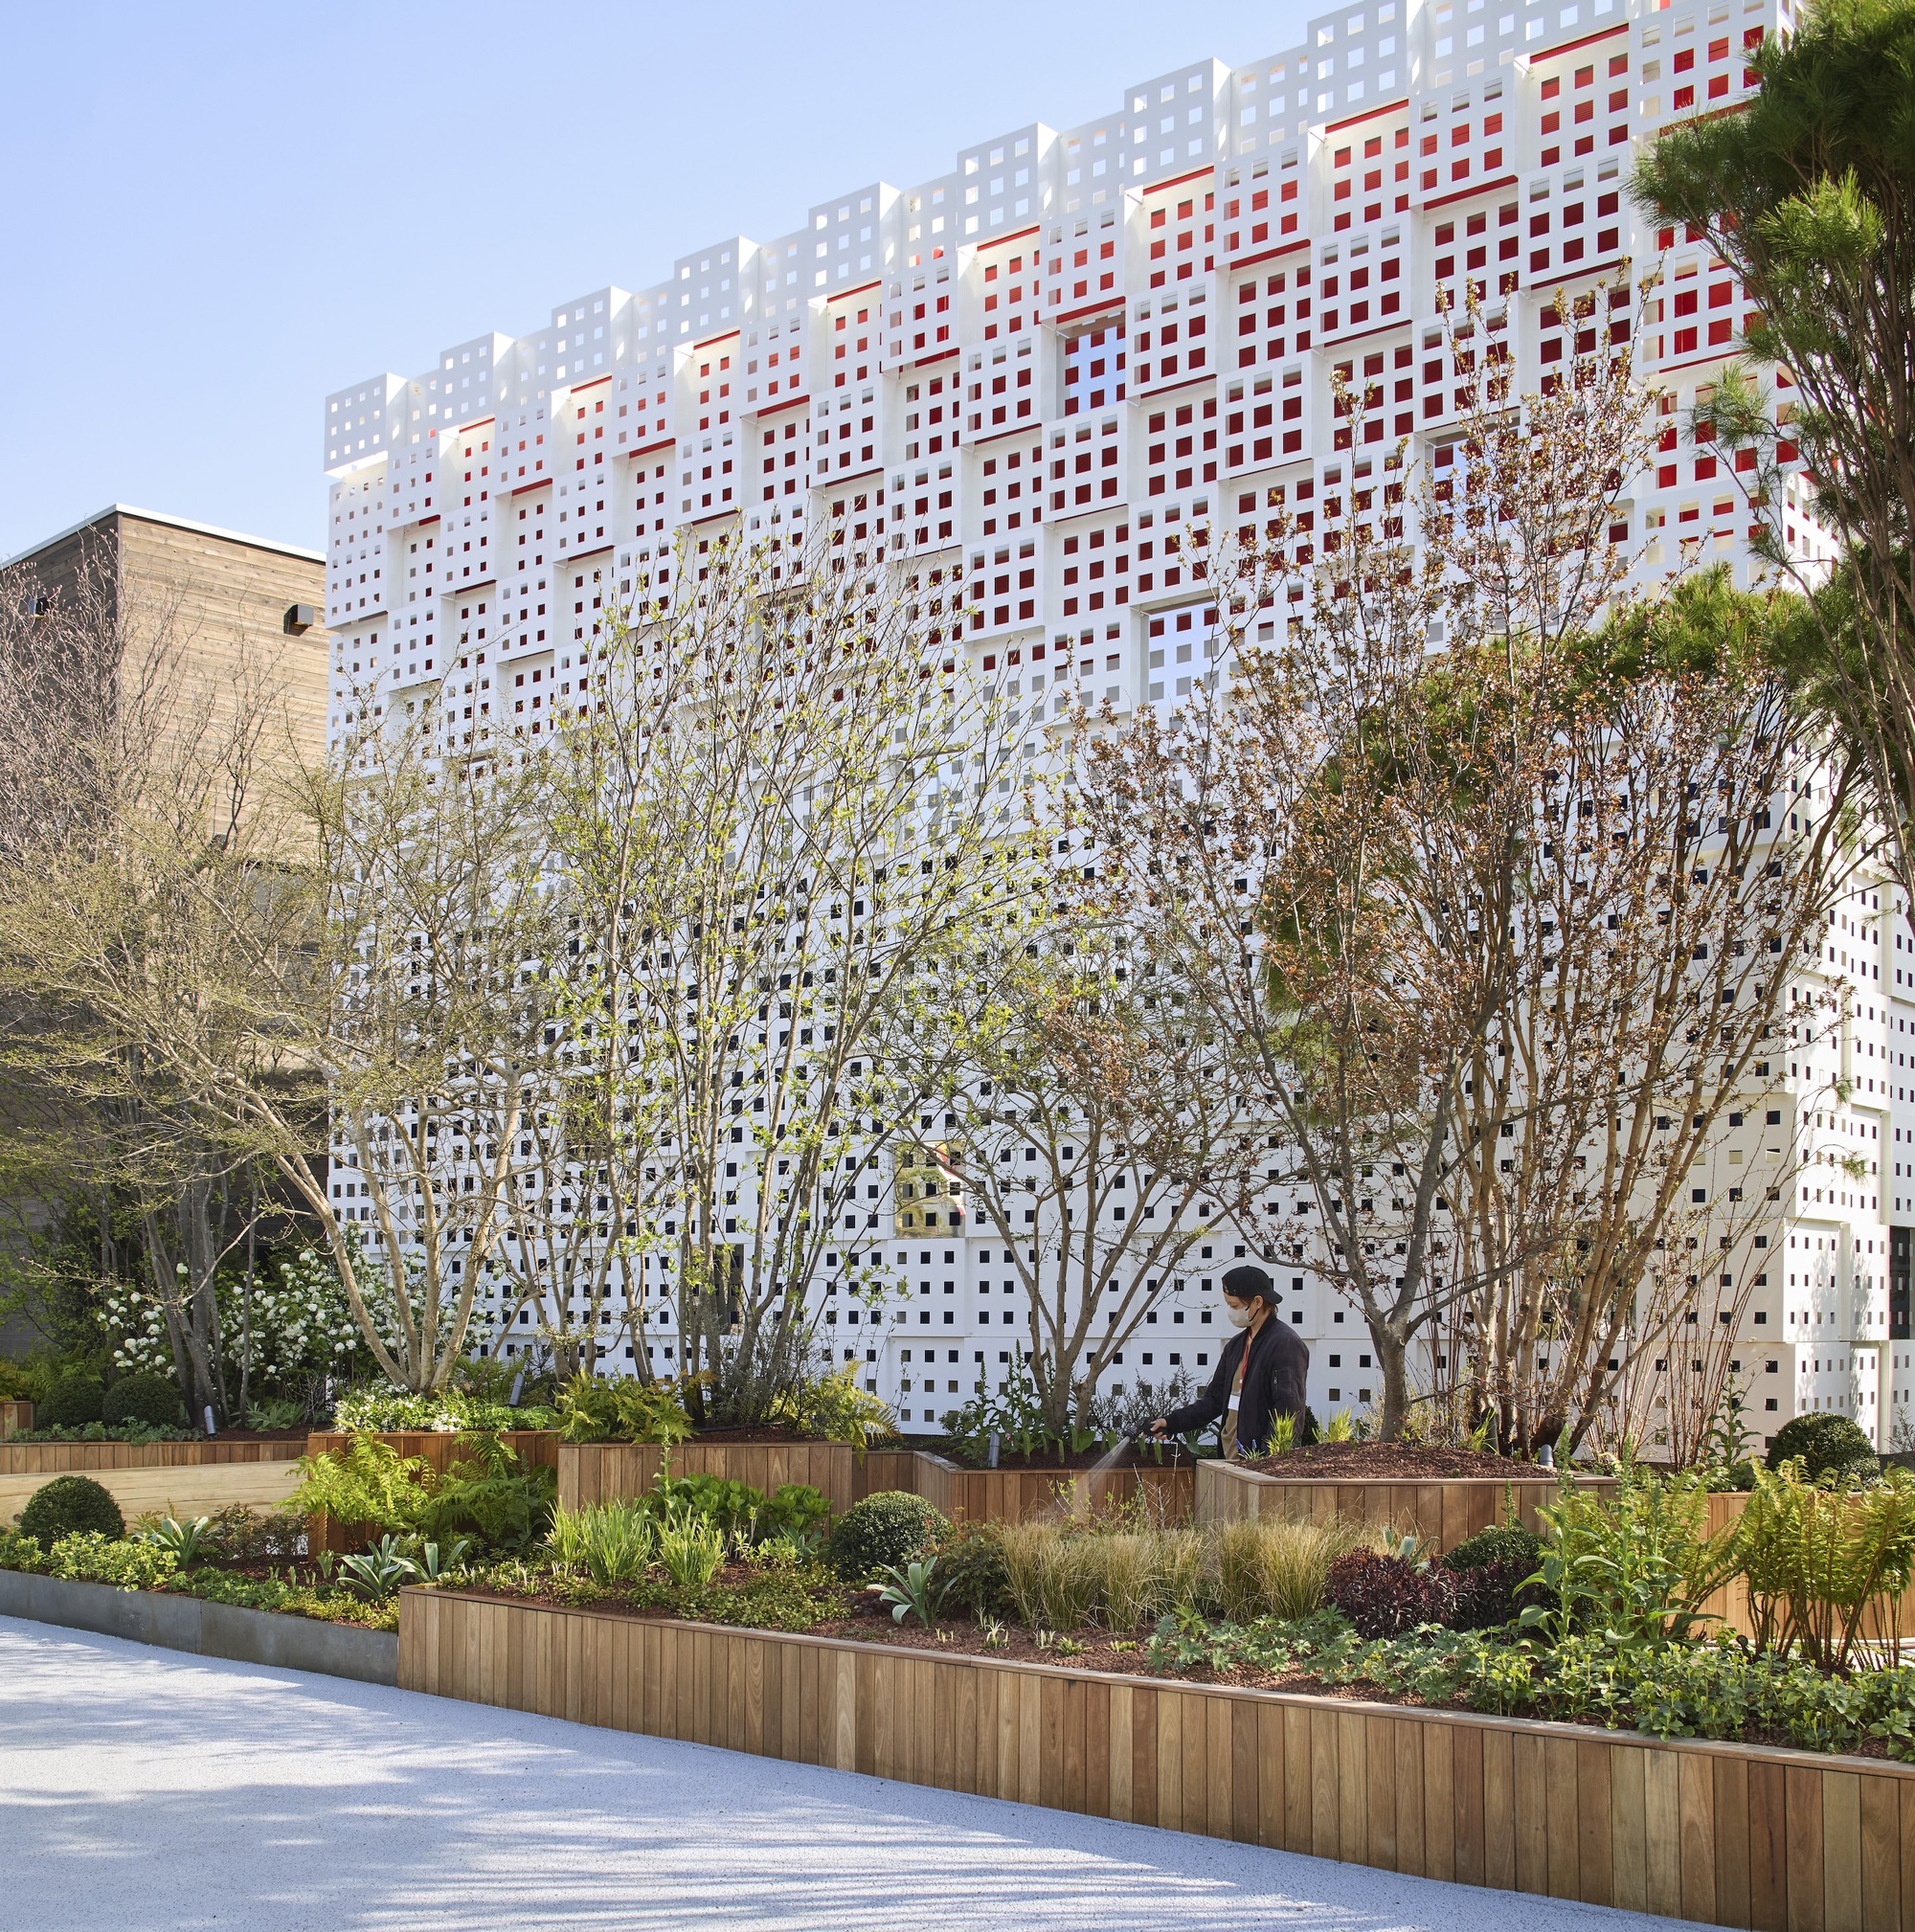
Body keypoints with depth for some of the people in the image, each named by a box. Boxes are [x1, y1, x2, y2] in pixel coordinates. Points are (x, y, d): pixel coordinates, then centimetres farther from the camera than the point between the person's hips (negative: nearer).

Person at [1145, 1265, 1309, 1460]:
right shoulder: (1235, 1346, 17)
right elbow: (1215, 1399, 21)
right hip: (1232, 1457, 8)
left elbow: (1290, 1409, -18)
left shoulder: (1286, 1344, -11)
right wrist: (1172, 1422, 11)